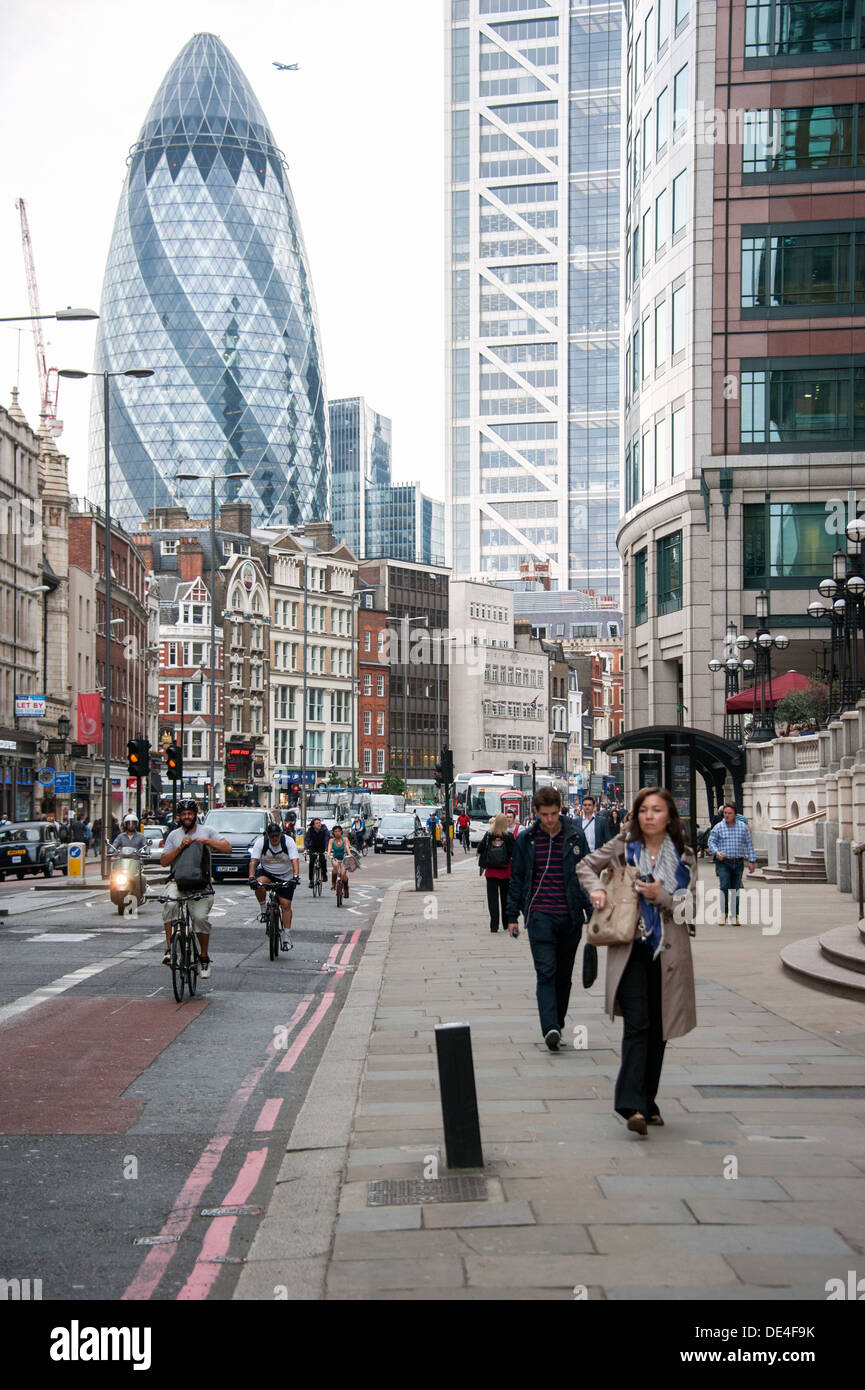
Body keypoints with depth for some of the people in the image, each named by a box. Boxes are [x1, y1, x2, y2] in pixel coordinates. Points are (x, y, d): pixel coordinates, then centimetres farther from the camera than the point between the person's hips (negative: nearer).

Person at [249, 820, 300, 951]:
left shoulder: (288, 842, -15)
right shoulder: (260, 842, -14)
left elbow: (295, 860, -24)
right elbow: (253, 861, -20)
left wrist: (296, 876, -40)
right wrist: (252, 878, -36)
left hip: (285, 877, 0)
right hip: (266, 872, 1)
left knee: (286, 905, -8)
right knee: (259, 886, -33)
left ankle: (286, 934, 1)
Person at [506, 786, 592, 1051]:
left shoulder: (576, 836, 3)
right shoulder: (526, 840, 4)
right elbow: (516, 878, 10)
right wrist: (513, 916, 9)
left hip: (570, 916, 1)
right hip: (539, 915, -1)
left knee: (564, 973, 9)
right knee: (546, 972, -12)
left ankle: (557, 1024, 22)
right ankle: (550, 1029, -21)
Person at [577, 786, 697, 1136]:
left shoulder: (683, 857, 3)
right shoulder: (623, 846, 2)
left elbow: (689, 910, 3)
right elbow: (586, 866, 15)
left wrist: (661, 896, -14)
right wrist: (596, 889, -5)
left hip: (667, 951, 2)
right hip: (630, 949, -2)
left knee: (658, 1029, 9)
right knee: (637, 1025, -14)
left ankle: (648, 1102, 22)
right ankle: (632, 1105, -19)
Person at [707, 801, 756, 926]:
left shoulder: (743, 826, 7)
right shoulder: (718, 827, 3)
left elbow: (749, 844, 9)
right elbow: (711, 841, 5)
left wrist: (752, 861, 5)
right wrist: (716, 852, -14)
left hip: (738, 863, 2)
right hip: (723, 862, -2)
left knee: (735, 890, 4)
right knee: (724, 887, -15)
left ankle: (734, 916, 10)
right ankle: (724, 914, -3)